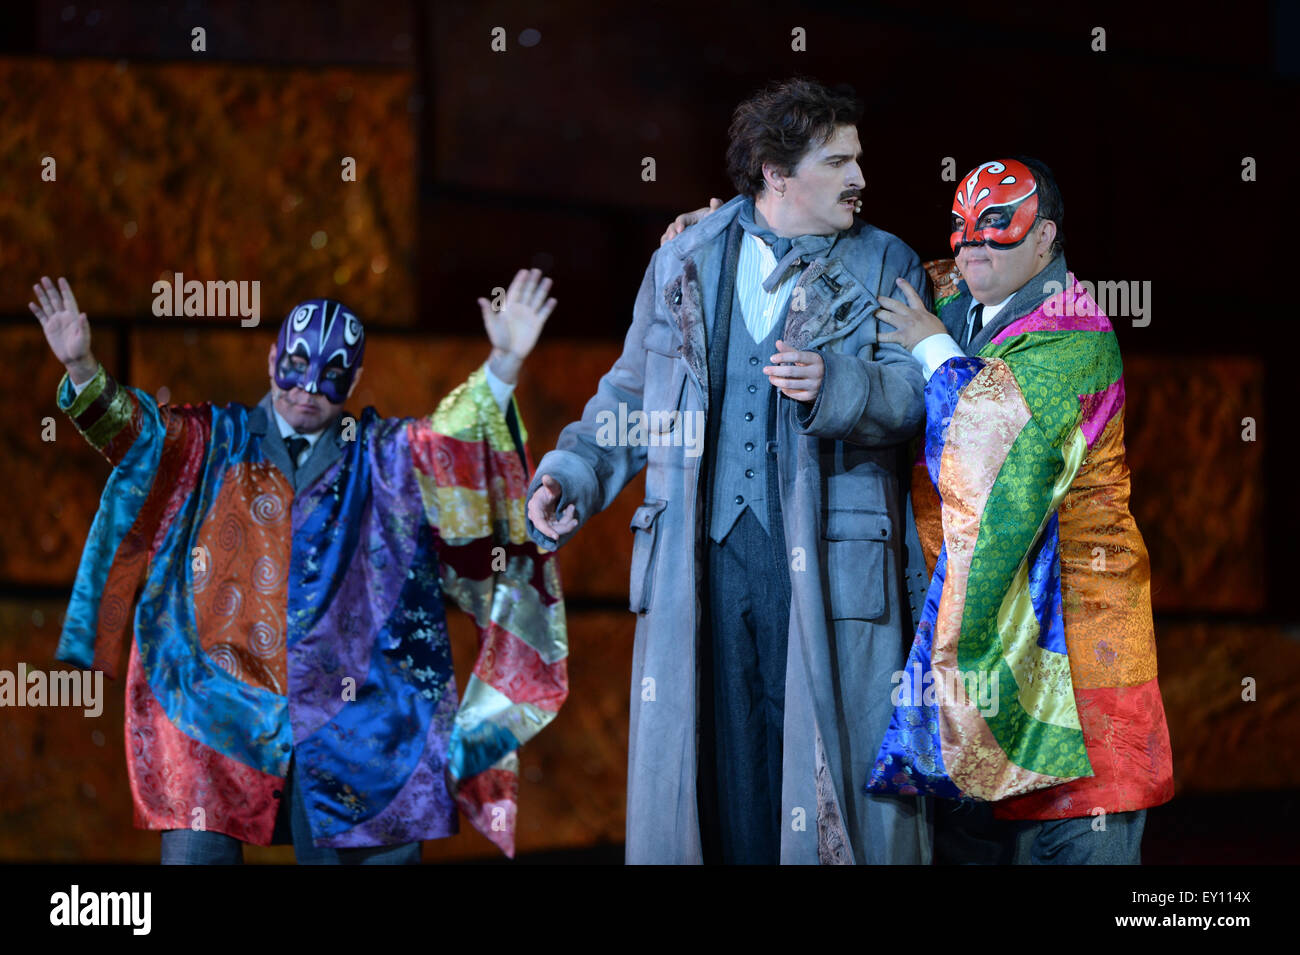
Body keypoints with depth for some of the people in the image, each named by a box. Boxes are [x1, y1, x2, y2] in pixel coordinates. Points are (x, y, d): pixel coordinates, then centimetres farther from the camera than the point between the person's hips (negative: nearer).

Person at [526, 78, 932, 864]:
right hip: (702, 561, 2)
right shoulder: (683, 265, 14)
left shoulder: (886, 266, 7)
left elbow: (912, 393, -7)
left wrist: (833, 383, -25)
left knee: (828, 759, -4)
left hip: (827, 563, -2)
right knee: (714, 758, 3)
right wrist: (570, 475, 8)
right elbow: (631, 394, 21)